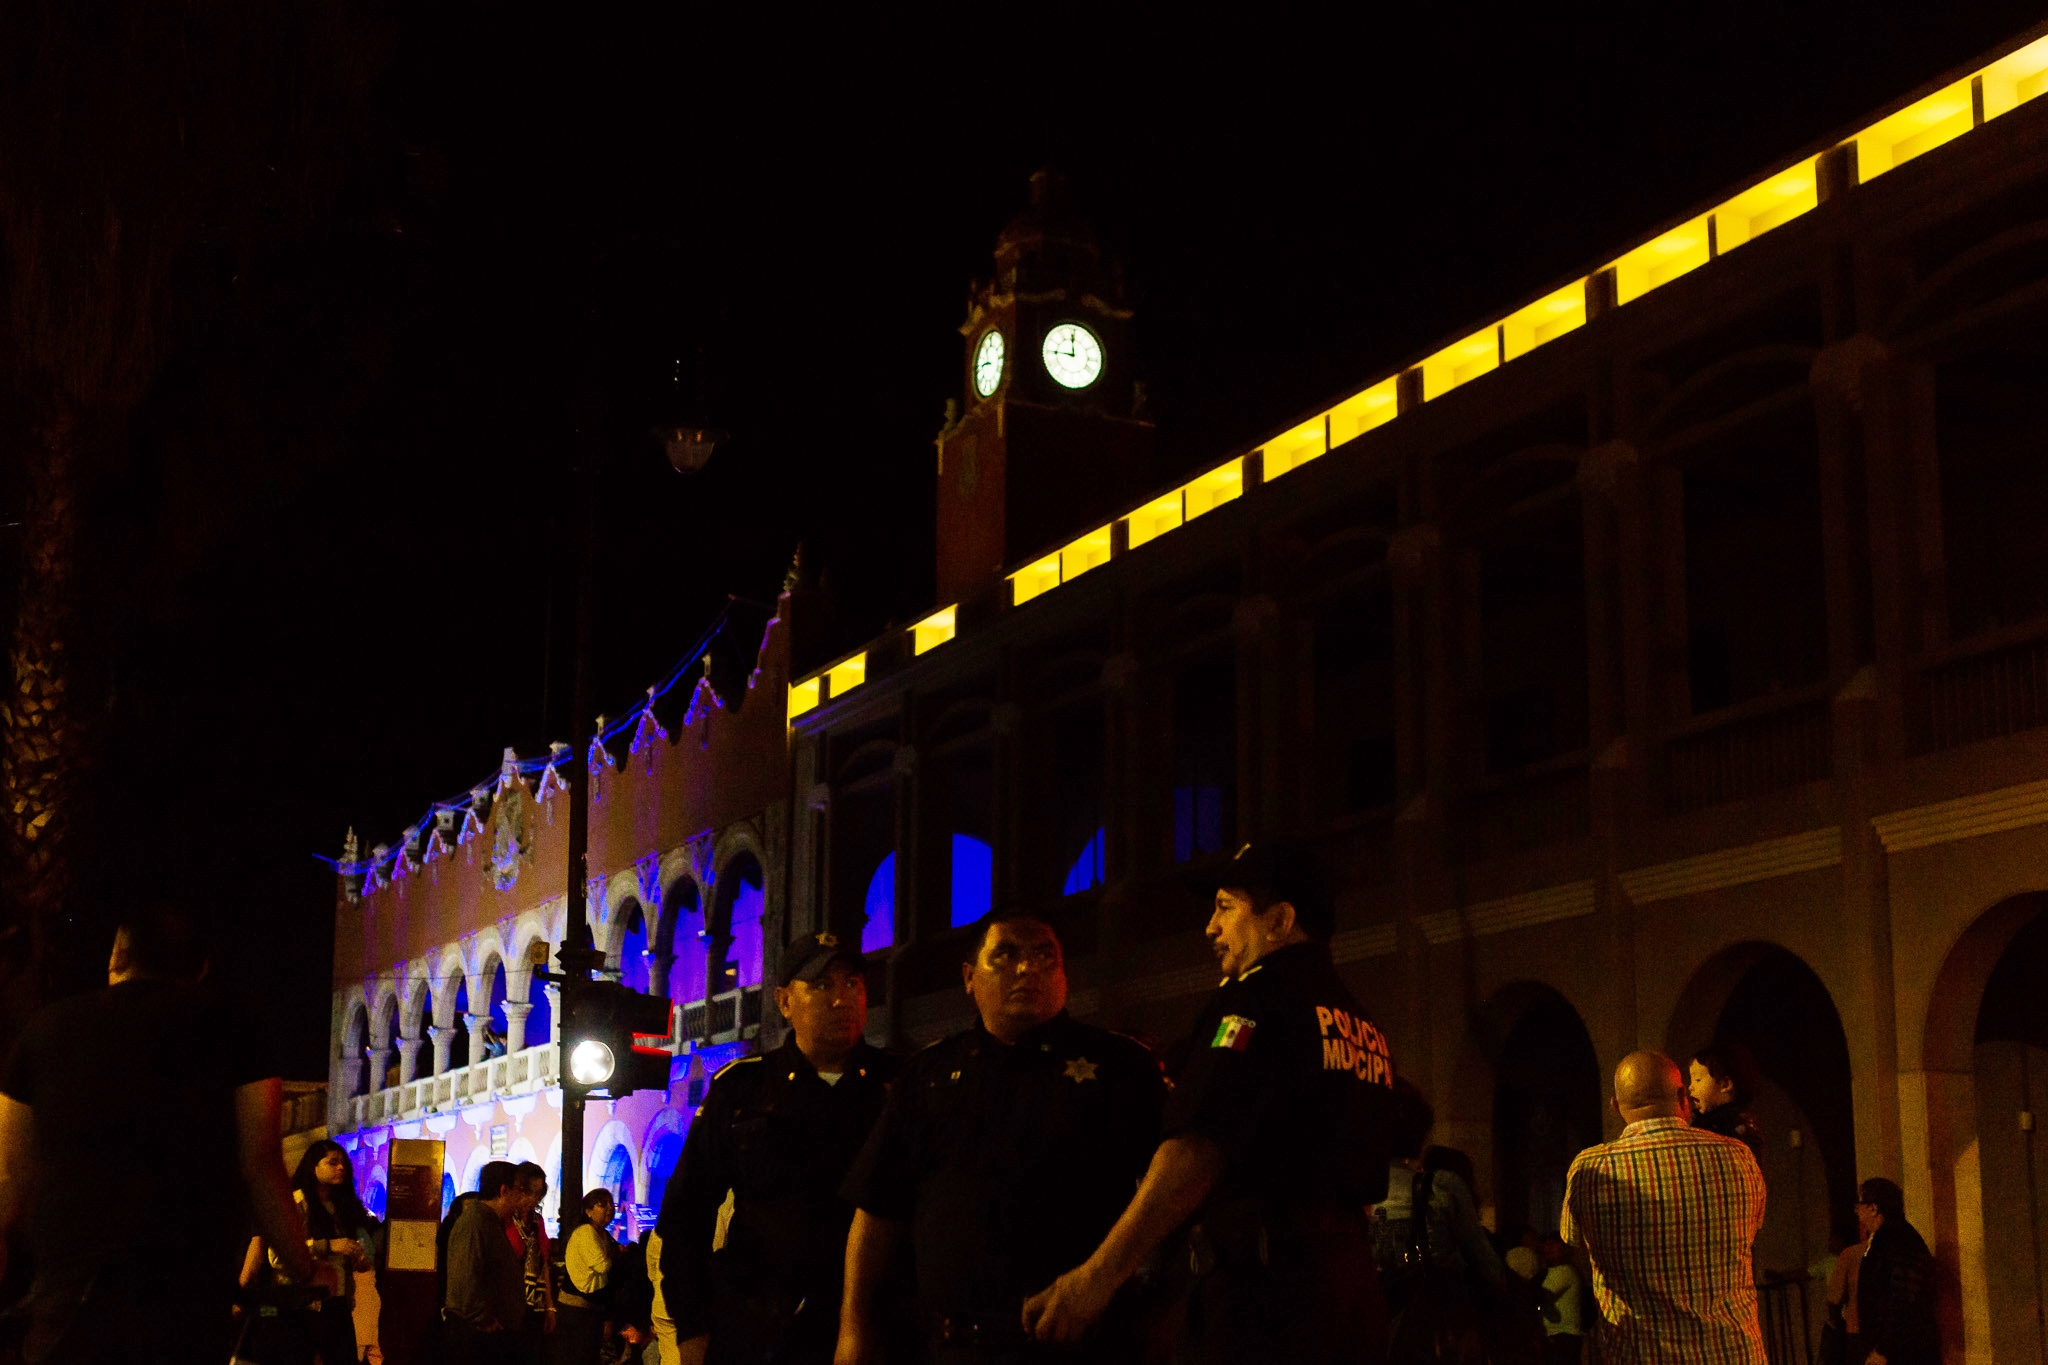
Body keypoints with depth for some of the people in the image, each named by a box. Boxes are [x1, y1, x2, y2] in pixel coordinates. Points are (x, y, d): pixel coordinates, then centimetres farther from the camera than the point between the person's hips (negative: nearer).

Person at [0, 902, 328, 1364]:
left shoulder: (49, 1027, 11)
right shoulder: (230, 1030, 4)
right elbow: (260, 1167, -1)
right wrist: (307, 1272, 9)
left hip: (66, 1291, 2)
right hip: (187, 1291, -2)